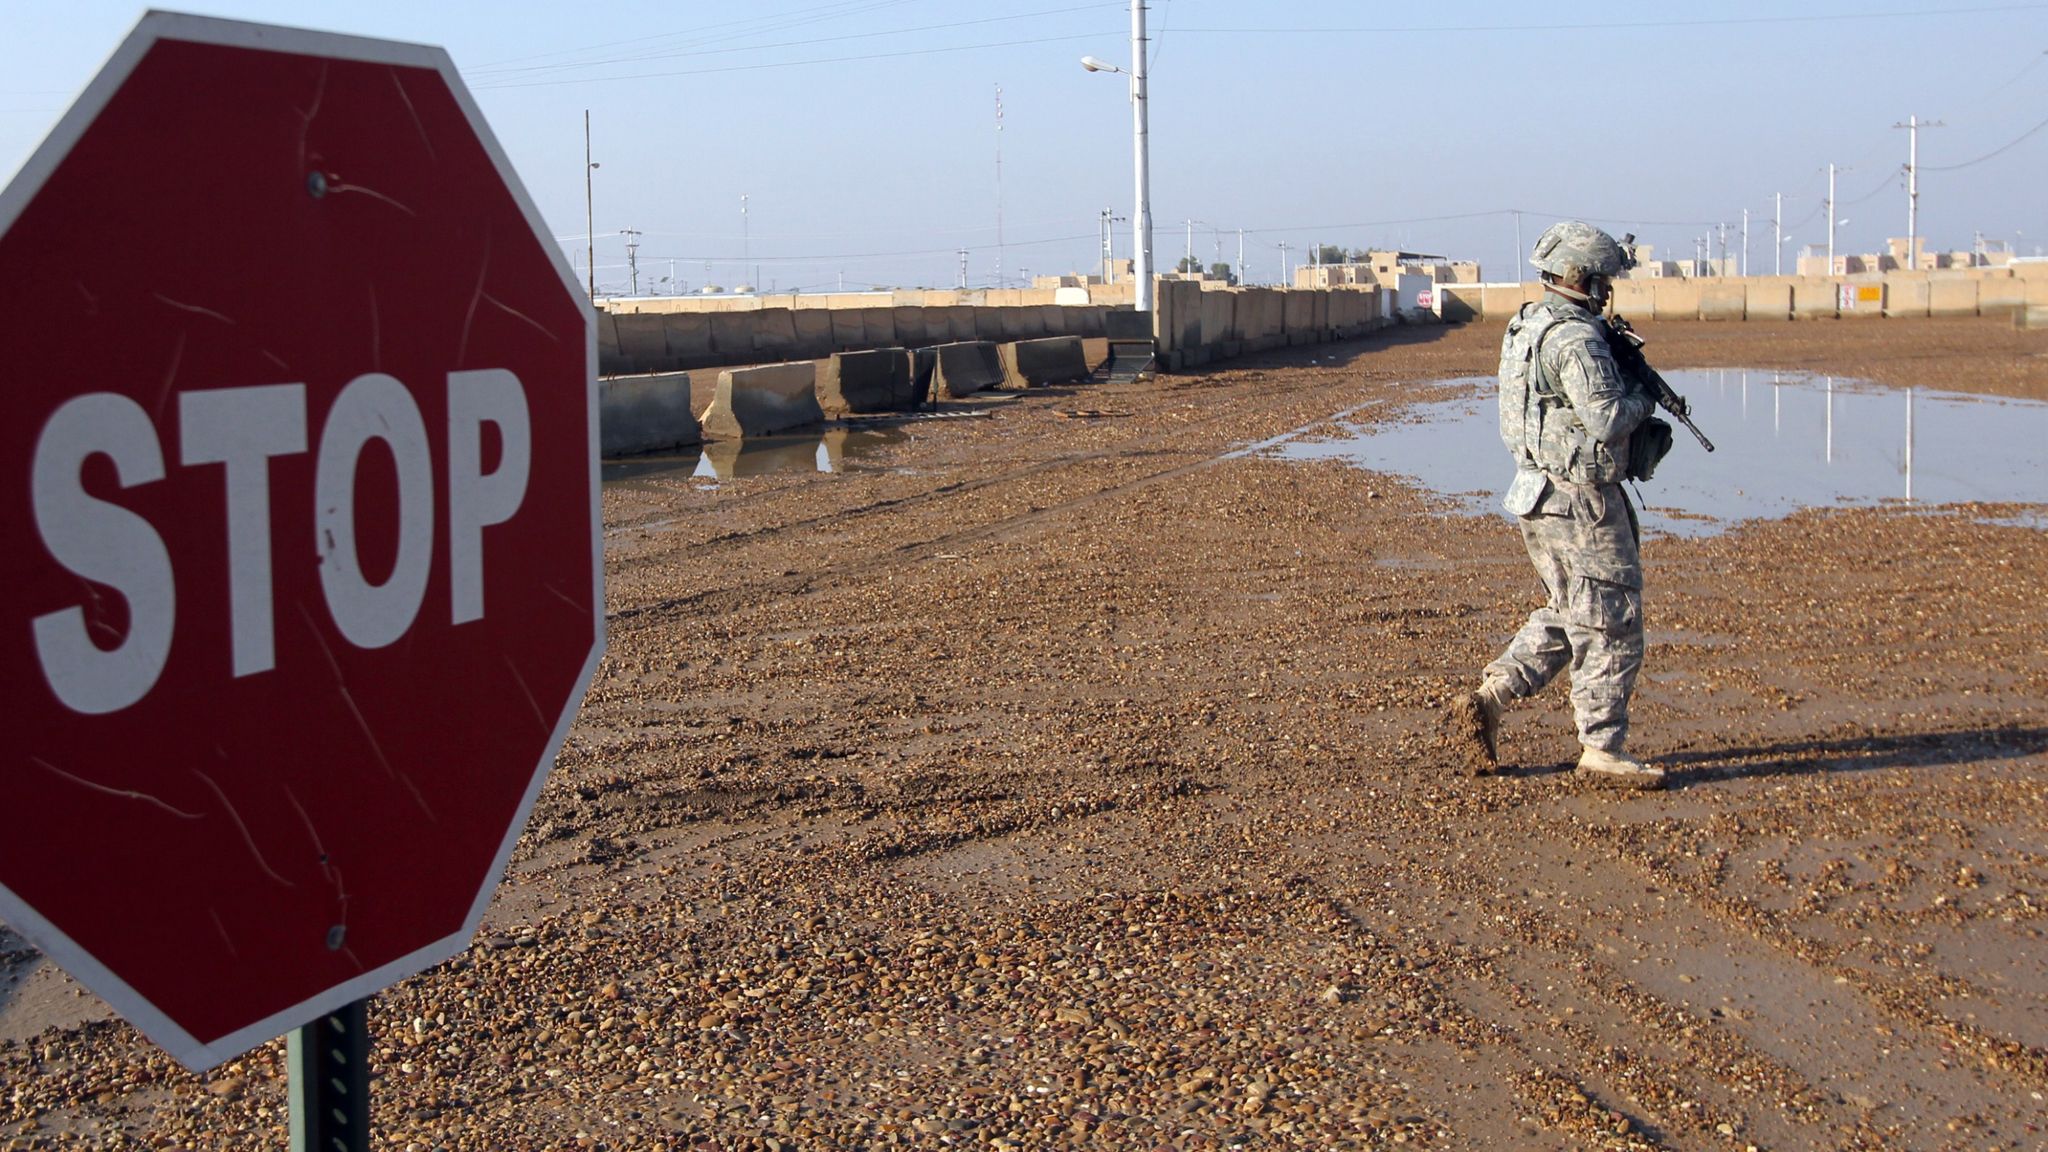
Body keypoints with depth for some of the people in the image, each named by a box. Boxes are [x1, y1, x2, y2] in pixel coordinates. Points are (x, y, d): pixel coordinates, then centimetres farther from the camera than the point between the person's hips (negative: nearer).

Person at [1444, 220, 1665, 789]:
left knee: (1565, 615, 20)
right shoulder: (1576, 338, -19)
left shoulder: (1527, 326, 12)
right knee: (1610, 625, 0)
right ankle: (1602, 750, 6)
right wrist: (1641, 397, -5)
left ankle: (1485, 701, 13)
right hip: (1580, 501, -10)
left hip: (1541, 495, 10)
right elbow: (1606, 419, -25)